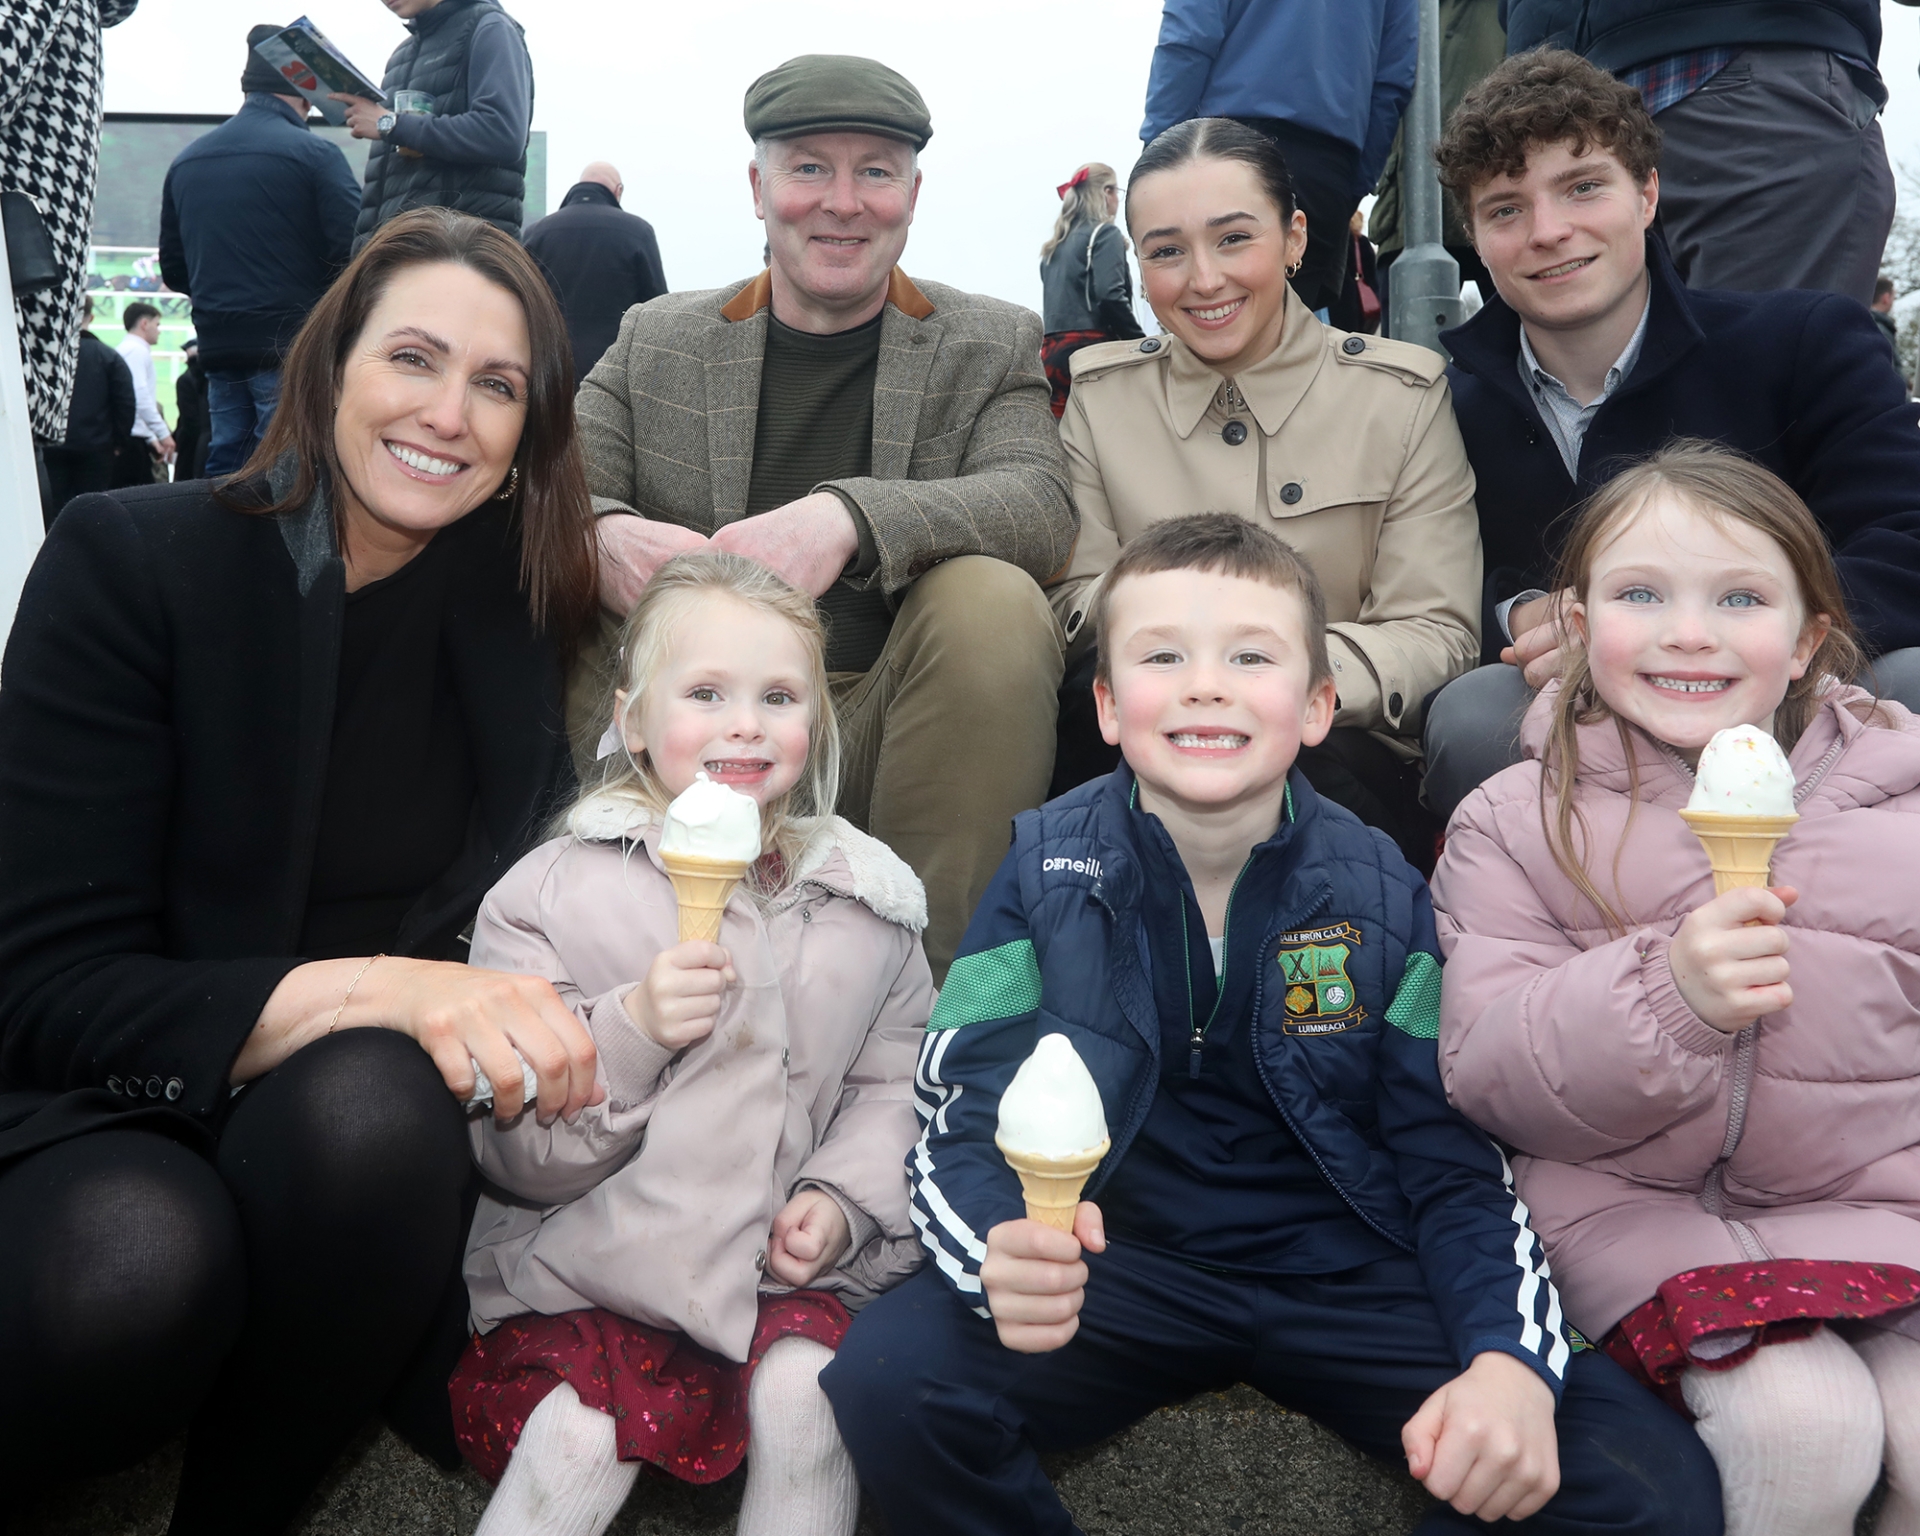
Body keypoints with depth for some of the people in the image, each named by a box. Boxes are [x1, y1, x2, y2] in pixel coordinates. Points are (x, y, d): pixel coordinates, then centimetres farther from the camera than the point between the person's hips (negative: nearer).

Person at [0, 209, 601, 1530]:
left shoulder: (518, 603, 0)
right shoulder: (132, 562, -10)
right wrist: (373, 989, -30)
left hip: (372, 1134, 3)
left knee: (369, 1104, -31)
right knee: (140, 1262, -35)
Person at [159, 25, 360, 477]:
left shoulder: (185, 161, 10)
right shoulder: (313, 154, -8)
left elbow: (173, 270, 15)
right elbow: (355, 252, -14)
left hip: (218, 350, 6)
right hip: (293, 349, -6)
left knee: (224, 476, 11)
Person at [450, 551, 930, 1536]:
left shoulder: (864, 897, 4)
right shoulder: (552, 893, -6)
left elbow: (895, 1079, 10)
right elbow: (516, 1149, -9)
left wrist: (842, 1196, -8)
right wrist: (631, 1028, -26)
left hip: (786, 1258, 2)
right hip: (590, 1262, -2)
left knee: (805, 1397, -22)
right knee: (579, 1438, -23)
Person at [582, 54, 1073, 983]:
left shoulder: (992, 345, 9)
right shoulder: (656, 340, 14)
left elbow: (1042, 508, -10)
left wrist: (846, 517, -29)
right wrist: (604, 537, -24)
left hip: (886, 729, 0)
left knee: (992, 601, -29)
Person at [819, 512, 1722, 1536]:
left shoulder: (1382, 895, -3)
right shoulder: (1047, 874, -6)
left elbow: (1457, 1163, -2)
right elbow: (960, 1133, -9)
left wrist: (1512, 1362, -22)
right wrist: (1006, 1256, -33)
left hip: (1346, 1274, 2)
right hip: (1119, 1262, -1)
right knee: (886, 1381, -30)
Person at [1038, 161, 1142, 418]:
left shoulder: (1056, 244, 19)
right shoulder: (1105, 234, -2)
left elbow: (1060, 299, 17)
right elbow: (1110, 296, -15)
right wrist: (1142, 344, -9)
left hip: (1053, 351, 7)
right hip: (1091, 349, -7)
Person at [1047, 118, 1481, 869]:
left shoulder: (1402, 395, 1)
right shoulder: (1100, 392, 7)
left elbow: (1437, 635, -4)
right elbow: (1078, 594, 3)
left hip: (1340, 755, -1)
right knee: (1100, 682, -32)